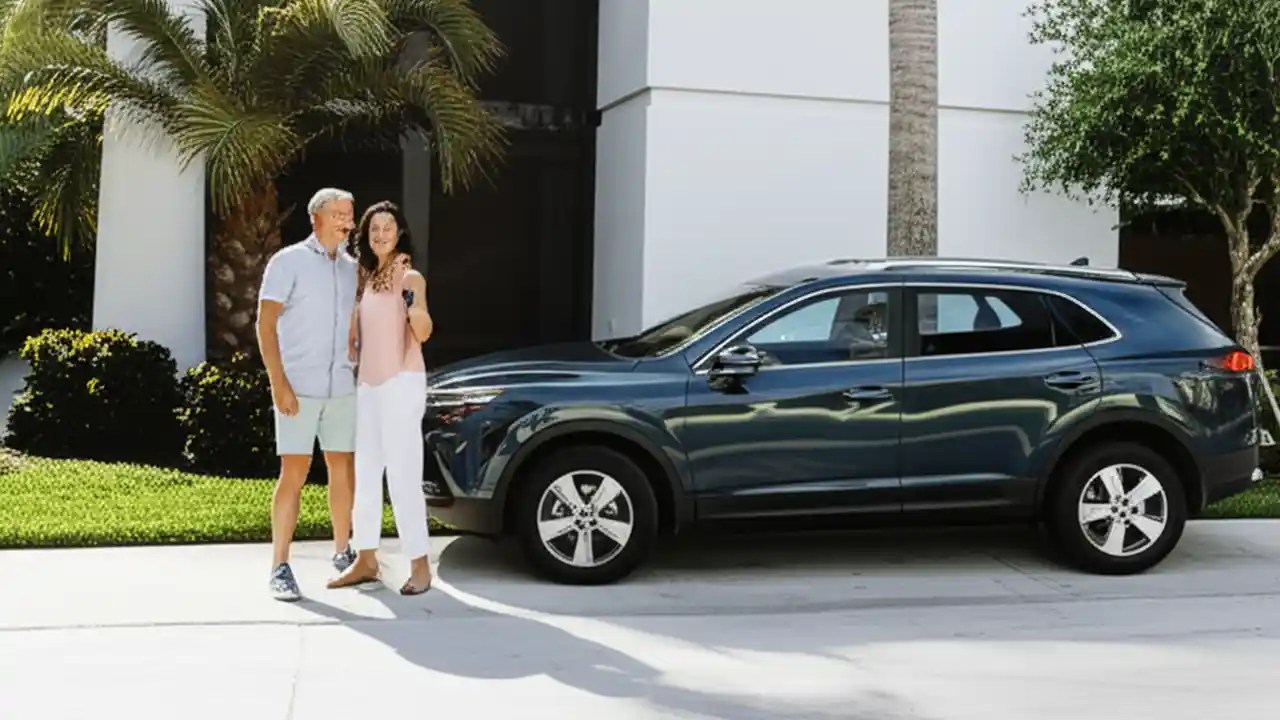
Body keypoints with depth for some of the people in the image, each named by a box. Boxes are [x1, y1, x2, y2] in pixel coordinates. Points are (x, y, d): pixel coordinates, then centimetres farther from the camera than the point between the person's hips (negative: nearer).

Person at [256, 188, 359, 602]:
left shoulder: (351, 269, 11)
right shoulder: (289, 262, -4)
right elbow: (265, 324, -9)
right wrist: (279, 384, -17)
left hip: (342, 386, 5)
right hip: (299, 387, -5)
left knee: (343, 469, 10)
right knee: (294, 473, -6)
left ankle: (342, 551, 23)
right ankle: (280, 567, 0)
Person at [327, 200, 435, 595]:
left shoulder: (410, 276, -7)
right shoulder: (363, 278, 12)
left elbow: (423, 333, -19)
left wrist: (413, 297, -34)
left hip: (402, 383, -7)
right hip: (367, 384, 7)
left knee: (402, 476, -10)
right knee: (365, 474, 11)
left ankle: (420, 563, -4)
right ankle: (366, 559, 19)